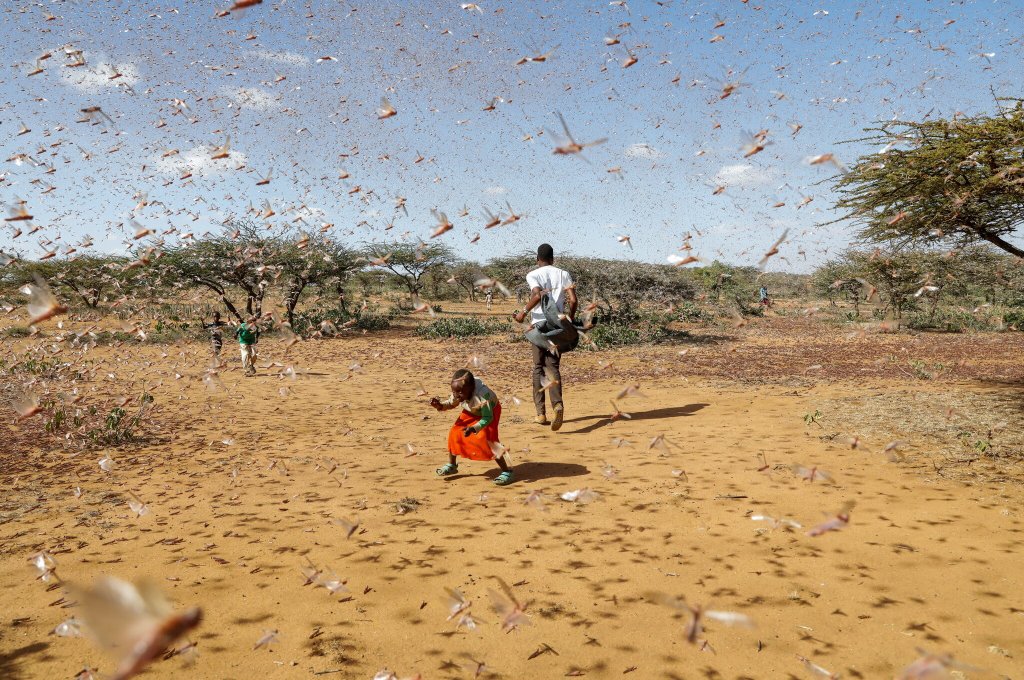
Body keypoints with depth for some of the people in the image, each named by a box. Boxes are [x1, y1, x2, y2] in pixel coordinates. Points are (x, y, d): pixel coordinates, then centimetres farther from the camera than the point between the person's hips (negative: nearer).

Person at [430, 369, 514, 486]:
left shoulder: (482, 394, -43)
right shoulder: (458, 393, -27)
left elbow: (488, 417, -37)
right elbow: (451, 403, -4)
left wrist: (474, 428, -51)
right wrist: (440, 405, -24)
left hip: (490, 411, -6)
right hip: (471, 411, 6)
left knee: (487, 439, -22)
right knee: (454, 432, -3)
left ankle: (506, 471, -10)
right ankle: (451, 465, 20)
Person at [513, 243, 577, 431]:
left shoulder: (533, 275, 0)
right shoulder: (563, 274, 9)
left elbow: (538, 295, -18)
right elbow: (573, 300, -2)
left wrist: (524, 312, -6)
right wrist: (571, 319, 13)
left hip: (539, 325, -2)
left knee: (538, 367, 9)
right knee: (553, 367, 1)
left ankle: (541, 413, 10)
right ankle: (557, 405, -24)